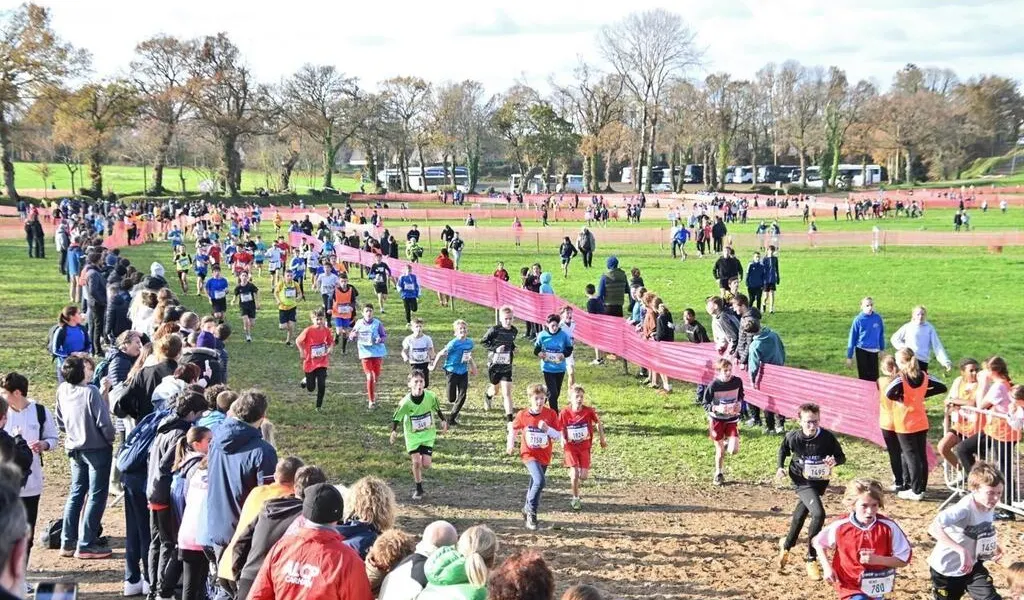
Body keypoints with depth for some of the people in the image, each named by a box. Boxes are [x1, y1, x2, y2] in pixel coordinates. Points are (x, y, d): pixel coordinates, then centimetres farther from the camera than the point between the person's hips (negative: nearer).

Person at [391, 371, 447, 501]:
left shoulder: (430, 396, -16)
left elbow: (437, 409, 6)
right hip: (412, 435, -2)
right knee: (416, 462, -9)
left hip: (428, 434, 2)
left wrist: (443, 421, 9)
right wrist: (394, 431, -20)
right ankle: (418, 489, 9)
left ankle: (417, 474, 32)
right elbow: (397, 417, -9)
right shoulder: (406, 402, -22)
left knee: (426, 464, -5)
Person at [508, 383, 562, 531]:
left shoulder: (551, 414, -5)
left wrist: (547, 429, -21)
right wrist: (511, 444, 3)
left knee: (535, 485, 17)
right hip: (529, 454, -3)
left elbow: (559, 436, -5)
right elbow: (514, 430, 11)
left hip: (544, 456, 3)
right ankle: (531, 512, -8)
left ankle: (528, 510, 41)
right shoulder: (523, 415, -6)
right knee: (539, 481, -24)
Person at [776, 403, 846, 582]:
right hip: (802, 482, -3)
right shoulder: (793, 437, -14)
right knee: (818, 513, -23)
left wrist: (835, 460, -26)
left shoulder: (827, 437, -15)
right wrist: (781, 467, -6)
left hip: (820, 482, 3)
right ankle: (811, 559, -10)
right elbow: (783, 450, 8)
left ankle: (787, 545, 48)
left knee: (800, 515, 19)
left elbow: (842, 456, -4)